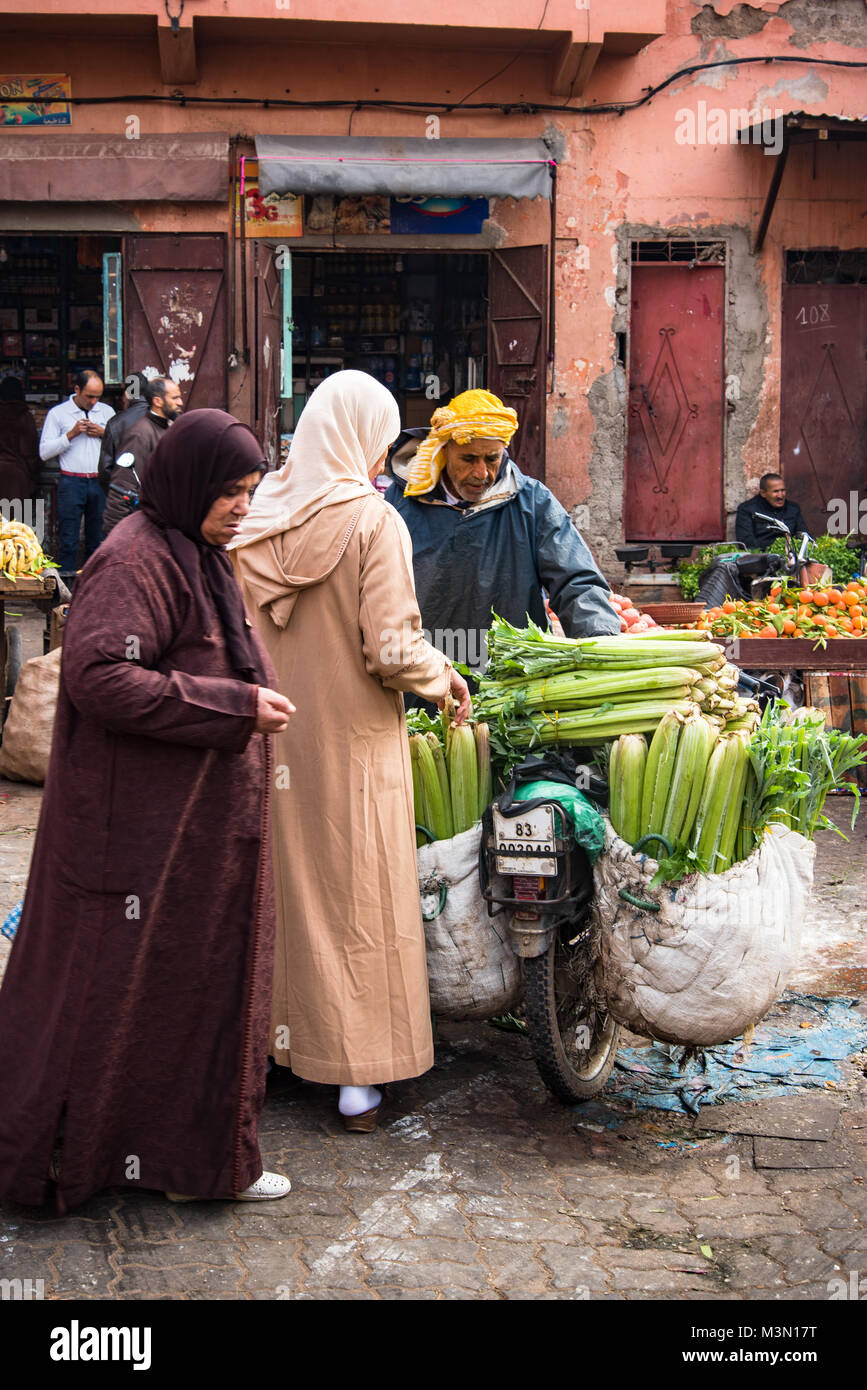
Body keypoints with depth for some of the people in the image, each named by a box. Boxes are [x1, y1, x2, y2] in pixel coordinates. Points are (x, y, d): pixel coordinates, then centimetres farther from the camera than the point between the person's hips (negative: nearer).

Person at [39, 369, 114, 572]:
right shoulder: (57, 413, 4)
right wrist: (71, 434, -10)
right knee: (68, 542, -3)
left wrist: (104, 433, -5)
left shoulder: (107, 412, 14)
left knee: (98, 541, 5)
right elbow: (44, 452, -1)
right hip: (72, 483, -3)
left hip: (100, 483, 3)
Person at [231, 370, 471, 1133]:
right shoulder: (373, 521, -14)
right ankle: (358, 1073, 11)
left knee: (280, 880, 17)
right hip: (350, 736, -5)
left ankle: (270, 1039, 30)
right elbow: (392, 650, -17)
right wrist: (444, 676, 2)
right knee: (357, 896, 4)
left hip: (271, 730, 5)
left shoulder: (256, 516, 0)